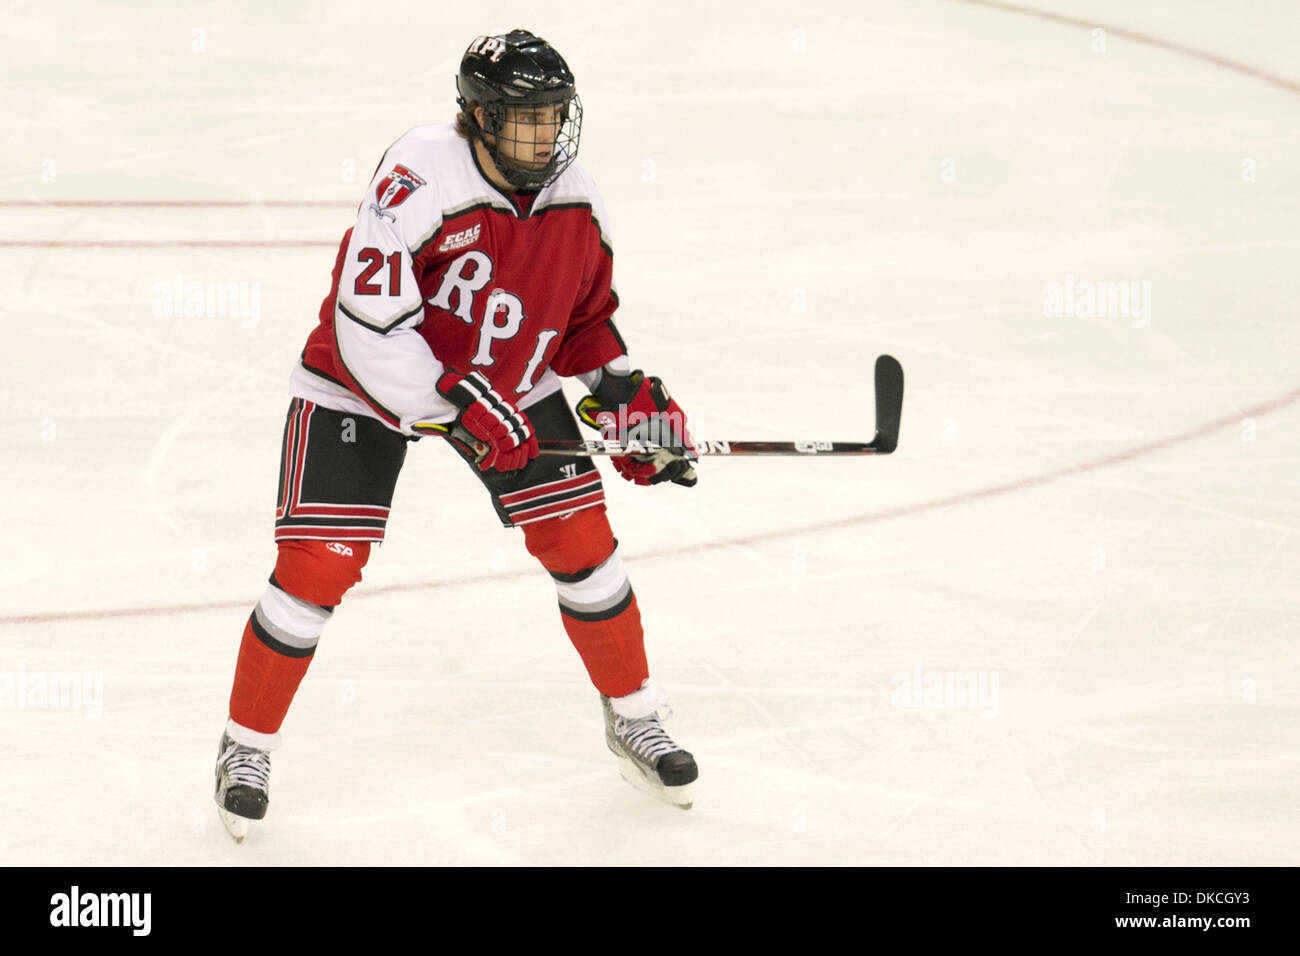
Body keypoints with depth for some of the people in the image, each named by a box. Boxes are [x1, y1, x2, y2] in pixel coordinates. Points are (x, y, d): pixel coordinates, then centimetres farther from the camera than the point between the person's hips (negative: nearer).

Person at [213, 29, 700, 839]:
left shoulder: (575, 203, -9)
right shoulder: (421, 178, -31)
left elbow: (588, 317, 9)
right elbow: (367, 323, -33)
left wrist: (629, 401, -3)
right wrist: (459, 408, -33)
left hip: (506, 381, 5)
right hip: (363, 385, -5)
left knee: (582, 539, -1)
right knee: (317, 567, -10)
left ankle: (634, 718, 20)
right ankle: (248, 745, 9)